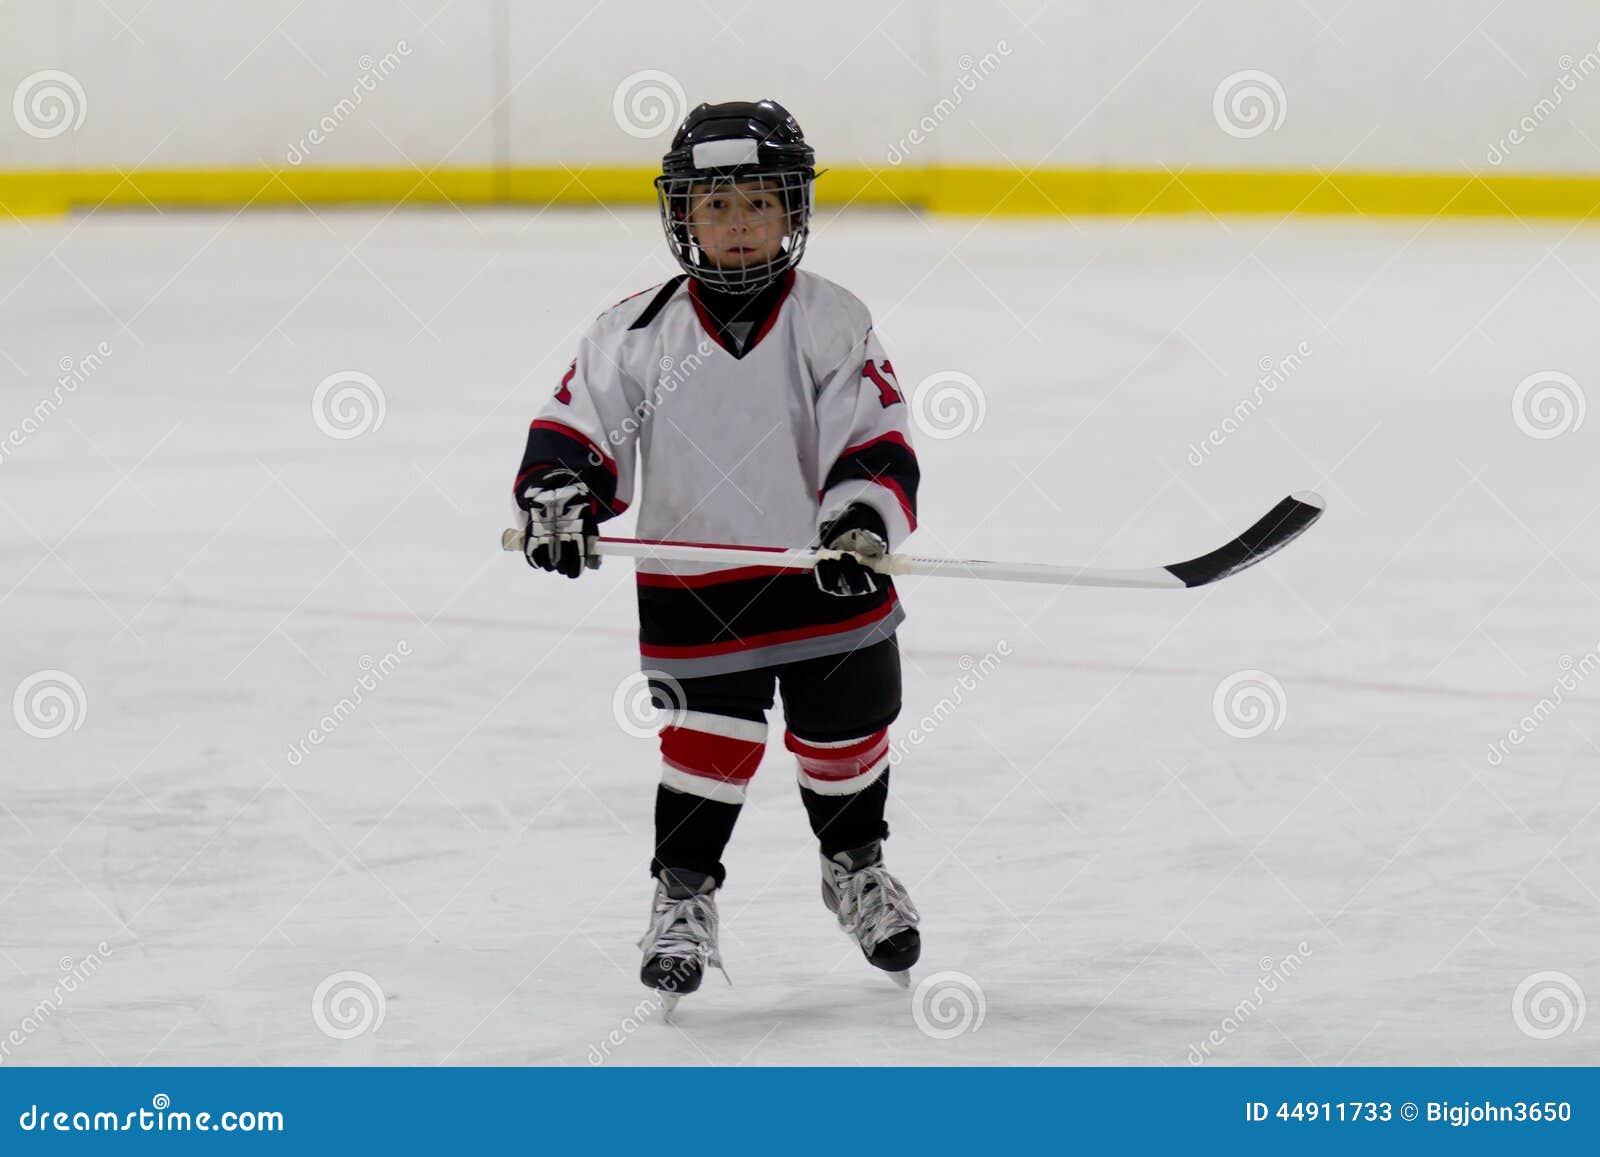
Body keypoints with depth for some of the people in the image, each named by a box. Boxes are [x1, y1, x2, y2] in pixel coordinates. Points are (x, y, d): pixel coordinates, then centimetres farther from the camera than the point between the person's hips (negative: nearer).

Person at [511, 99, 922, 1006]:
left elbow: (879, 444, -9)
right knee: (709, 740, -4)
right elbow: (577, 426, -1)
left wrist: (864, 520, -25)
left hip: (823, 571, 1)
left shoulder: (832, 324, -6)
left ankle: (857, 866, 38)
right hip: (694, 586, -1)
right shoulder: (641, 334, -4)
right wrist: (560, 493, -19)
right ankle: (684, 892, 13)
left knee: (844, 732, 13)